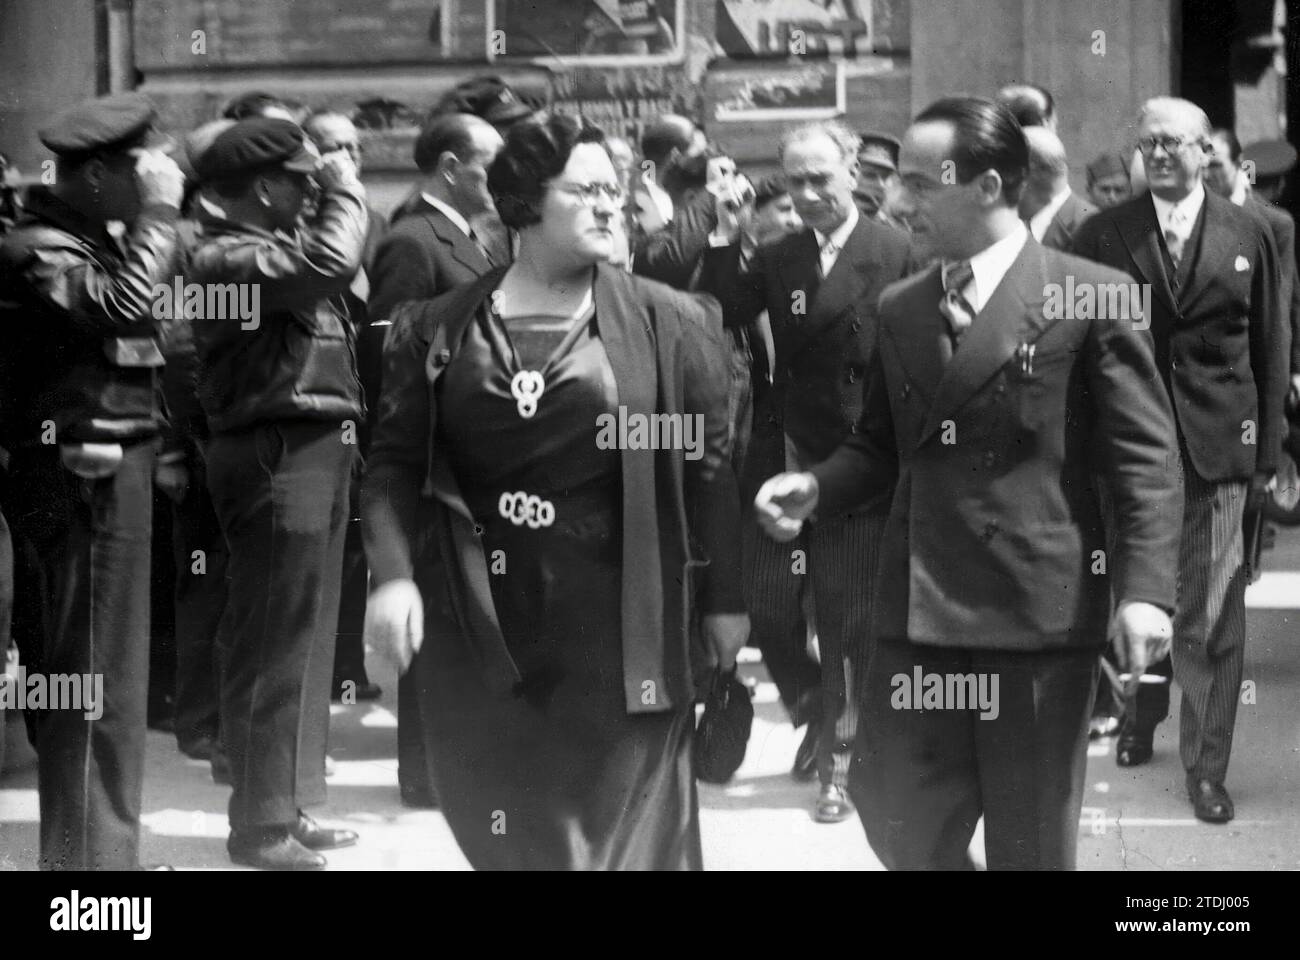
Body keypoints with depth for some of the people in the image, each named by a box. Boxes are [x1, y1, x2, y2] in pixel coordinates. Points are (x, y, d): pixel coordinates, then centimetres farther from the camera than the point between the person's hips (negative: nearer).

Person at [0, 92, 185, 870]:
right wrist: (159, 212, -22)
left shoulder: (85, 240, 16)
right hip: (86, 476, -10)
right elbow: (121, 303, -30)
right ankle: (90, 856, 0)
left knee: (76, 672, 17)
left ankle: (96, 844, 27)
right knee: (96, 680, -6)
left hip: (109, 471, 10)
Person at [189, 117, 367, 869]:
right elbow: (331, 263, -27)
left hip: (318, 450, 10)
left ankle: (292, 804, 26)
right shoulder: (225, 257, -15)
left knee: (307, 641, 16)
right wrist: (344, 190, -13)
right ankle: (262, 826, 2)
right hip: (277, 455, -10)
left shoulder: (280, 242, 16)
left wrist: (339, 194, 10)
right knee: (274, 645, -5)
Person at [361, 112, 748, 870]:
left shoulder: (670, 325, 0)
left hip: (616, 624, -1)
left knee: (627, 830, 3)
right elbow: (396, 463, 2)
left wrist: (725, 598, 1)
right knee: (504, 828, 10)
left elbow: (708, 465, 1)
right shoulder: (440, 330, 3)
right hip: (481, 622, 2)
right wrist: (394, 573, -12)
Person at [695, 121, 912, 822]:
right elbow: (722, 316, -3)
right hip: (782, 464, 4)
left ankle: (838, 763, 20)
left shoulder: (896, 255, -7)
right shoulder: (776, 257, 8)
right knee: (768, 607, 5)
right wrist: (725, 238, -11)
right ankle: (813, 716, 34)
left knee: (845, 623, 4)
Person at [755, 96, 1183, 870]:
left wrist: (1146, 587, -18)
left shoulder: (1094, 296, -5)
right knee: (896, 815, 6)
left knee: (1031, 843, 7)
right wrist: (817, 487, -2)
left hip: (1041, 608, -4)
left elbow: (1145, 457, -7)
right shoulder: (899, 310, 12)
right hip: (917, 607, 5)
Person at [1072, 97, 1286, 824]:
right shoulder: (1103, 235, 1)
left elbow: (1270, 352, 5)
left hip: (1217, 446, -1)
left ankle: (1208, 764, 9)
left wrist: (1268, 452, 2)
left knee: (1211, 616, 0)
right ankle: (1139, 721, 34)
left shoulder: (1250, 236, 3)